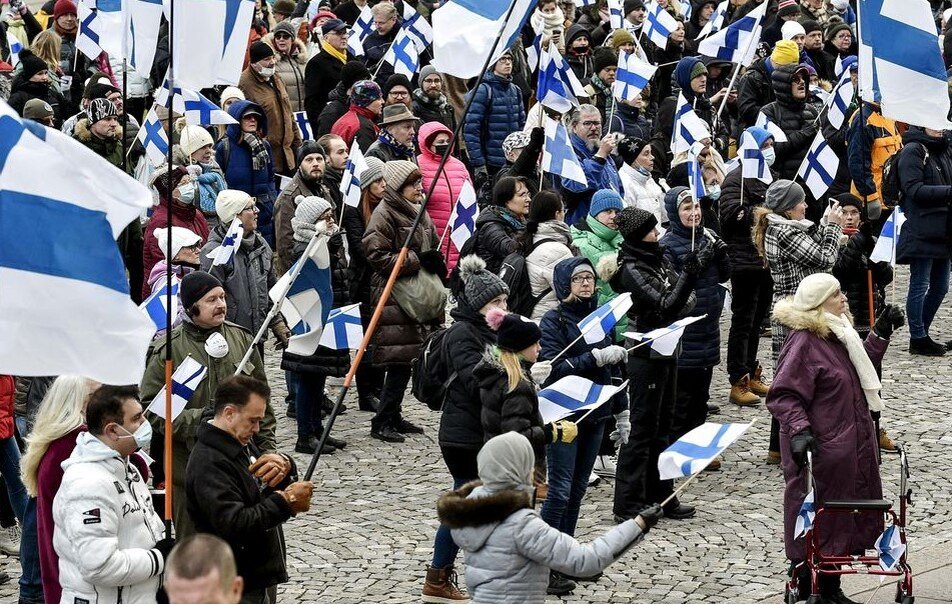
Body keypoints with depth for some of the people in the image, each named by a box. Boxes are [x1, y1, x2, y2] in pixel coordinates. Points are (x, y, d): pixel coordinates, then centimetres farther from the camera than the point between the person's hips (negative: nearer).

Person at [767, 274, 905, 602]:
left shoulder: (838, 335, 11)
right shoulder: (803, 342, -20)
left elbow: (862, 366, 29)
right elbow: (783, 395, -23)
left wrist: (881, 333, 21)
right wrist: (799, 429, -35)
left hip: (850, 448, 10)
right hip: (819, 451, -10)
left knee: (843, 521, 16)